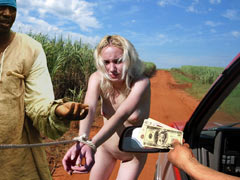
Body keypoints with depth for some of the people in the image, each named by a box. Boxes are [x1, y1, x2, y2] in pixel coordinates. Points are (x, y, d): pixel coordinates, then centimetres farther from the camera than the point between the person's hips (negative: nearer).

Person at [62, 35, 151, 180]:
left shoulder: (141, 83, -28)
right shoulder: (98, 79, -20)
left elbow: (121, 115, -42)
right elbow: (89, 108, -38)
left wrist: (92, 144, -57)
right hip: (105, 147, 3)